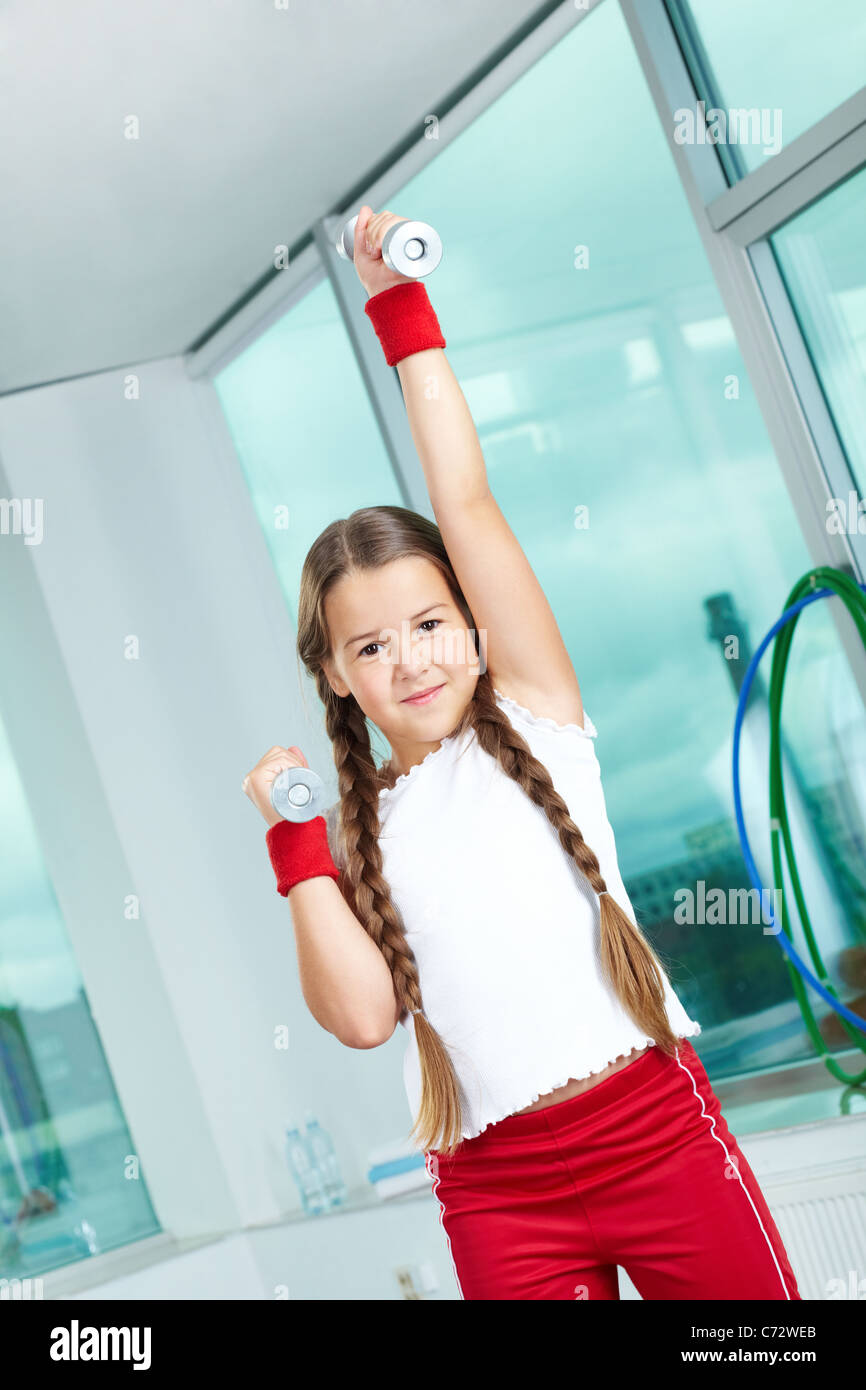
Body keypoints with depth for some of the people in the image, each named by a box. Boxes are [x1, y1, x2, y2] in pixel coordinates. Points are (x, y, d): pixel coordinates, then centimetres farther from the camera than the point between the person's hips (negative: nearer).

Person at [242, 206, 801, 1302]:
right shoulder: (354, 831, 10)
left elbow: (468, 507, -1)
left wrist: (399, 309, 1)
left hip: (662, 1130, -1)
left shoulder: (534, 724, 5)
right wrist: (295, 848, -4)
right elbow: (362, 1015, -5)